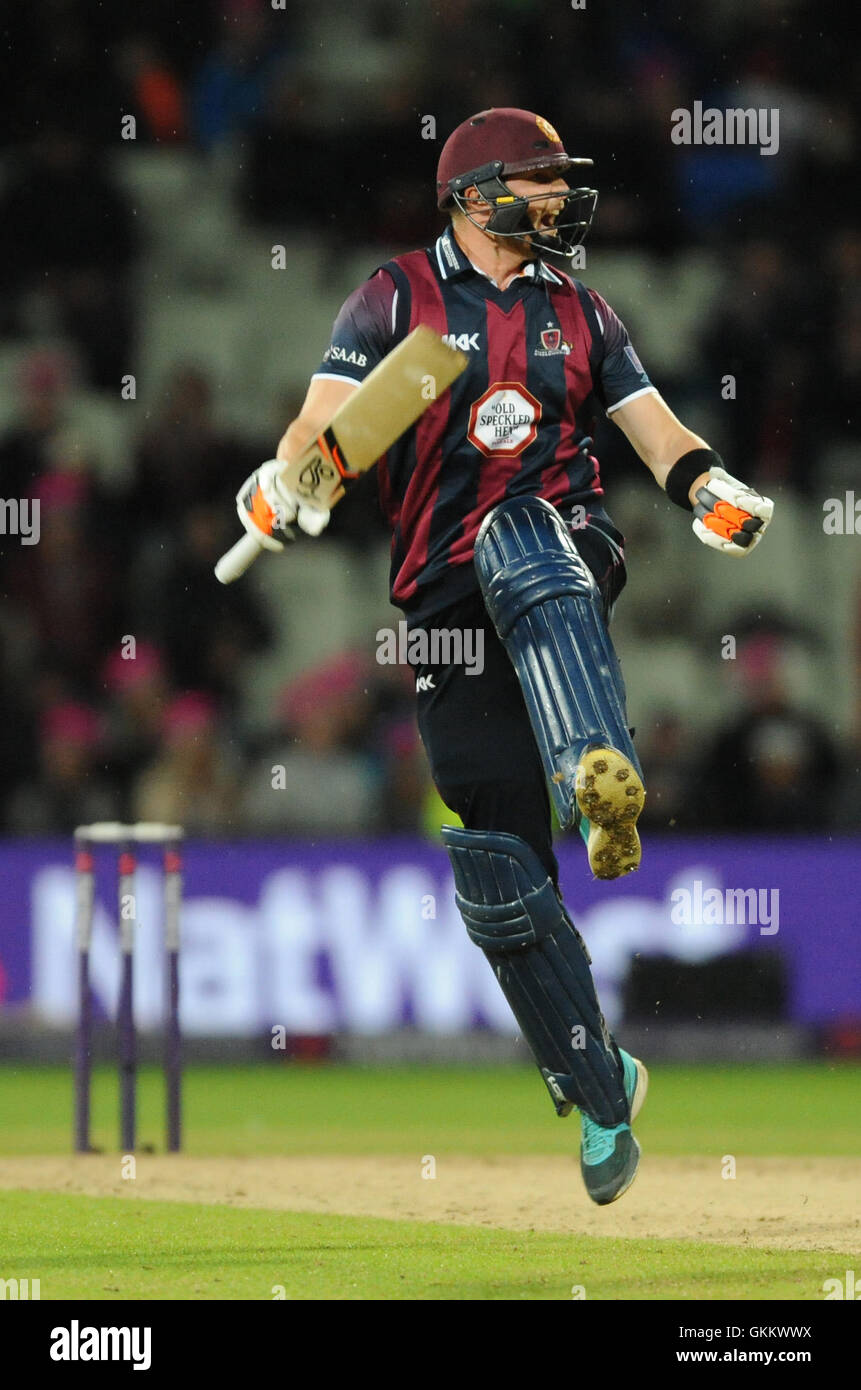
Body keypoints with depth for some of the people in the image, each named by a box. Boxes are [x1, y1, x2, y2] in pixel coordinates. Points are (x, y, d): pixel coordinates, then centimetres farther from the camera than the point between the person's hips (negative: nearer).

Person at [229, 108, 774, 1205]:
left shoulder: (578, 312, 18)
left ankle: (601, 778, -63)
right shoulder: (397, 299, 7)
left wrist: (710, 488, -10)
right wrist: (291, 476, -28)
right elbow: (330, 412, -5)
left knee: (515, 535, -39)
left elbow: (654, 427, 12)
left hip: (566, 548, 0)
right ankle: (604, 1093, 11)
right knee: (498, 881, -2)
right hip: (450, 608, 0)